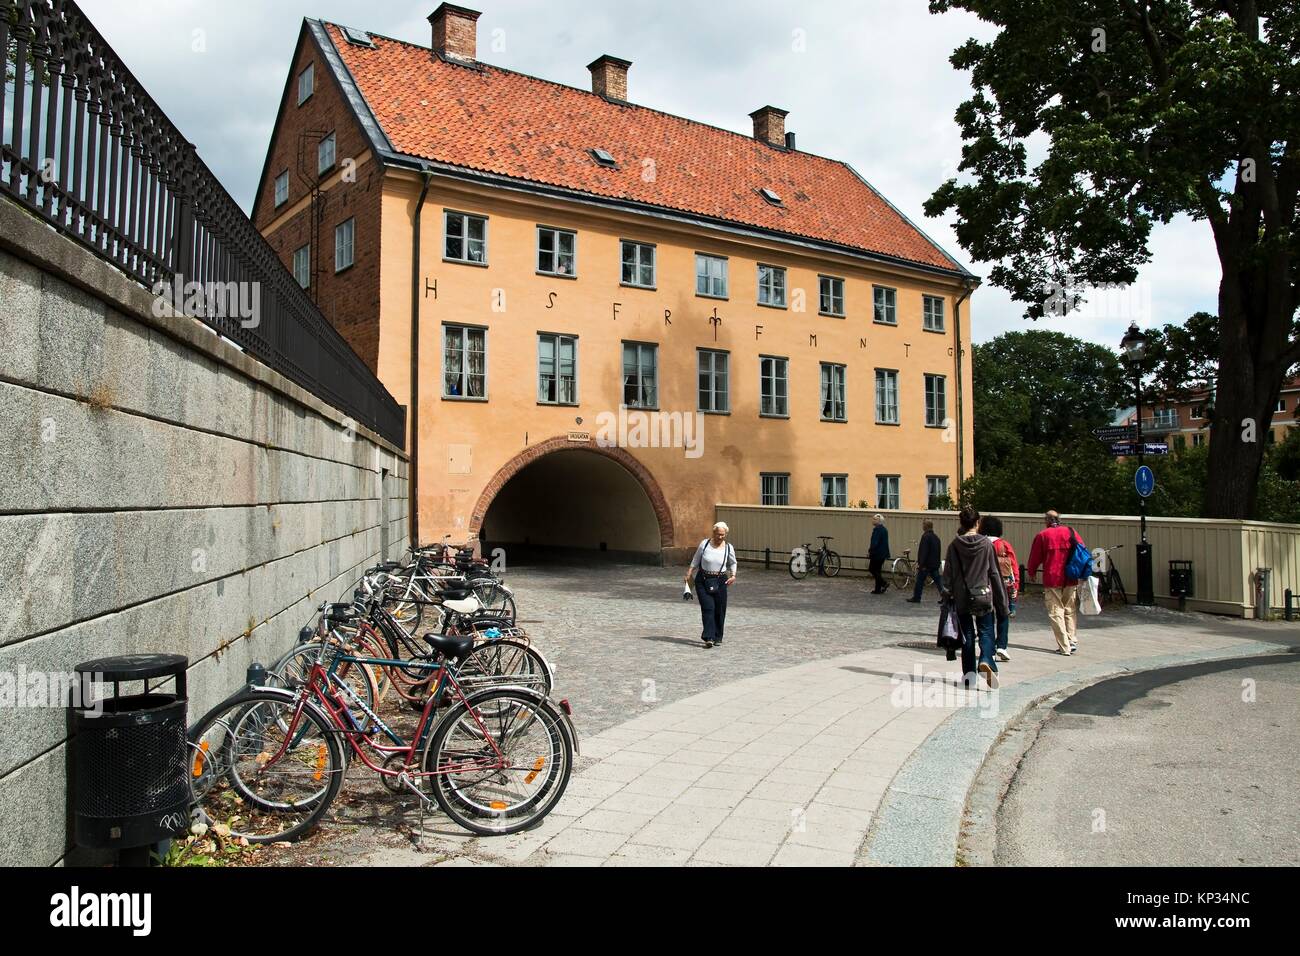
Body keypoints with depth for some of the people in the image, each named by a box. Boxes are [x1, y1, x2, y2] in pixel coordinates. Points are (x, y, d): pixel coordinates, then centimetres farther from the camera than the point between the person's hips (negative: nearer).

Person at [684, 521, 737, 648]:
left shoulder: (728, 548, 1)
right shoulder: (704, 544, -3)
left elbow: (733, 563, 18)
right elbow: (695, 561, 8)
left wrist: (733, 576, 4)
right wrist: (688, 575, 4)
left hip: (720, 581, 2)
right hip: (703, 580, -2)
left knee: (719, 610, 5)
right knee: (708, 608, -12)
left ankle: (717, 637, 20)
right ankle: (709, 638, -16)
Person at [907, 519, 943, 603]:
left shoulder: (925, 536, -16)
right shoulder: (936, 537, 13)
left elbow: (923, 552, -21)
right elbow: (938, 551, 19)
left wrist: (921, 564, -20)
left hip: (926, 564, -8)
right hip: (935, 564, 8)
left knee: (920, 581, 2)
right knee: (937, 580, 8)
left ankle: (916, 598, 8)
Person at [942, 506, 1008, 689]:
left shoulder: (955, 545, -5)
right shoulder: (986, 544, -5)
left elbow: (948, 573, -2)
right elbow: (994, 573, -1)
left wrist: (949, 592, 12)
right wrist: (1001, 600, 6)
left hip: (962, 598, 1)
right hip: (984, 596, -1)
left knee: (967, 634, 10)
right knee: (986, 632, 6)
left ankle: (969, 673, 11)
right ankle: (986, 661, -20)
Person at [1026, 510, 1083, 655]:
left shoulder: (1042, 535, -1)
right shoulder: (1071, 532, 6)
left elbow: (1035, 557, 5)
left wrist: (1031, 573, 22)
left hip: (1052, 580, -3)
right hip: (1071, 579, 3)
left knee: (1056, 613, 2)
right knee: (1070, 611, 15)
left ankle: (1064, 647, -2)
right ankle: (1072, 641, 9)